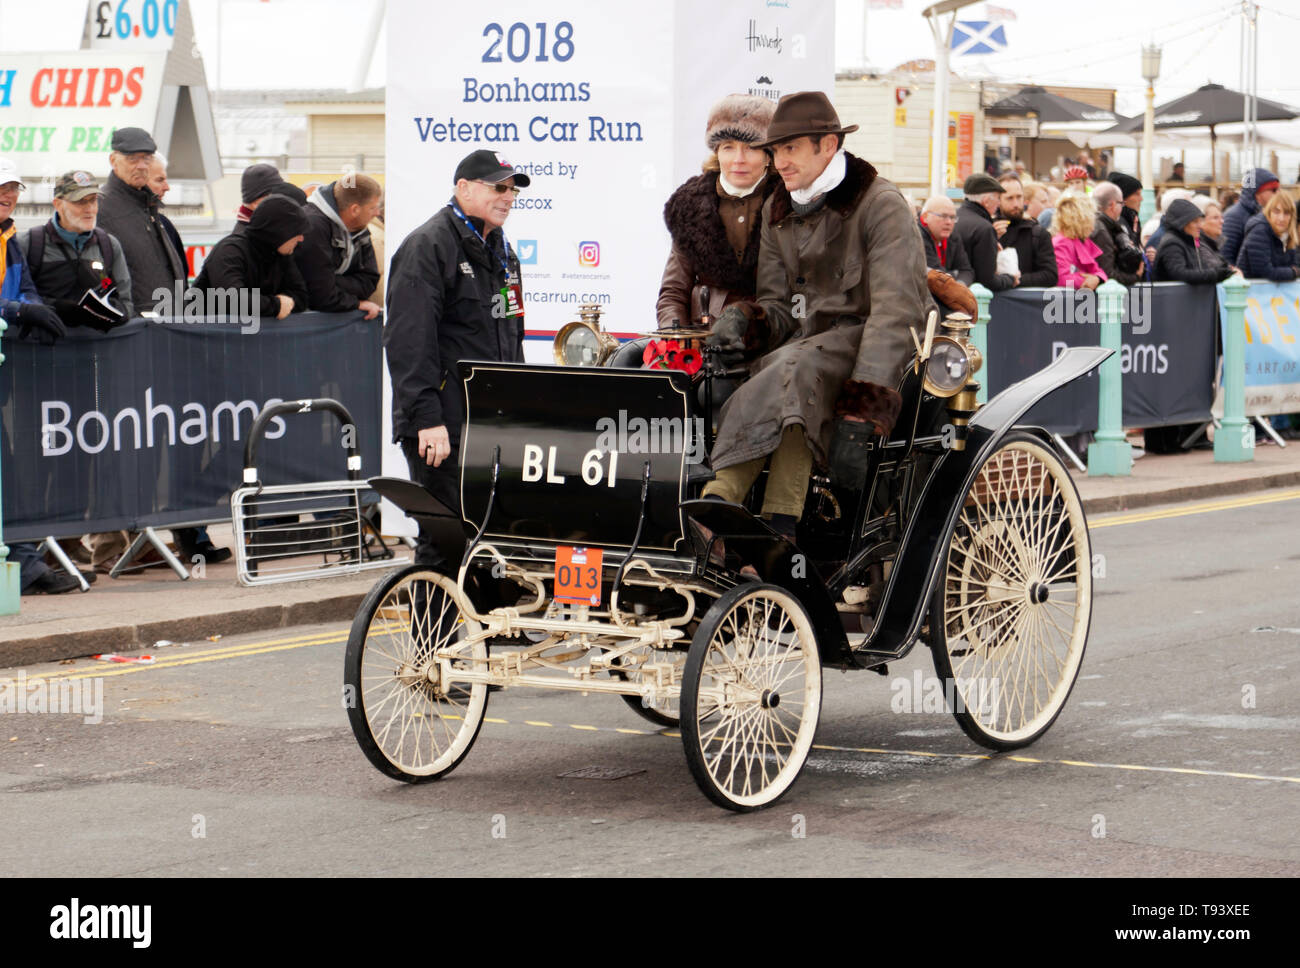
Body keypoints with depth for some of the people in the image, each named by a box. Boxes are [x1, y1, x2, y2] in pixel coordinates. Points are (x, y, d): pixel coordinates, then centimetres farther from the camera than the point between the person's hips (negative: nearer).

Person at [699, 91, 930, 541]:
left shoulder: (881, 204, -8)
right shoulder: (777, 211, 14)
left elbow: (895, 311, -19)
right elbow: (779, 307, 14)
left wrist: (862, 413, -31)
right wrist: (745, 321, -14)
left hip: (878, 345, -5)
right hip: (810, 337, 6)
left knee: (798, 367, -35)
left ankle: (720, 499, -47)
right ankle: (779, 532, -46)